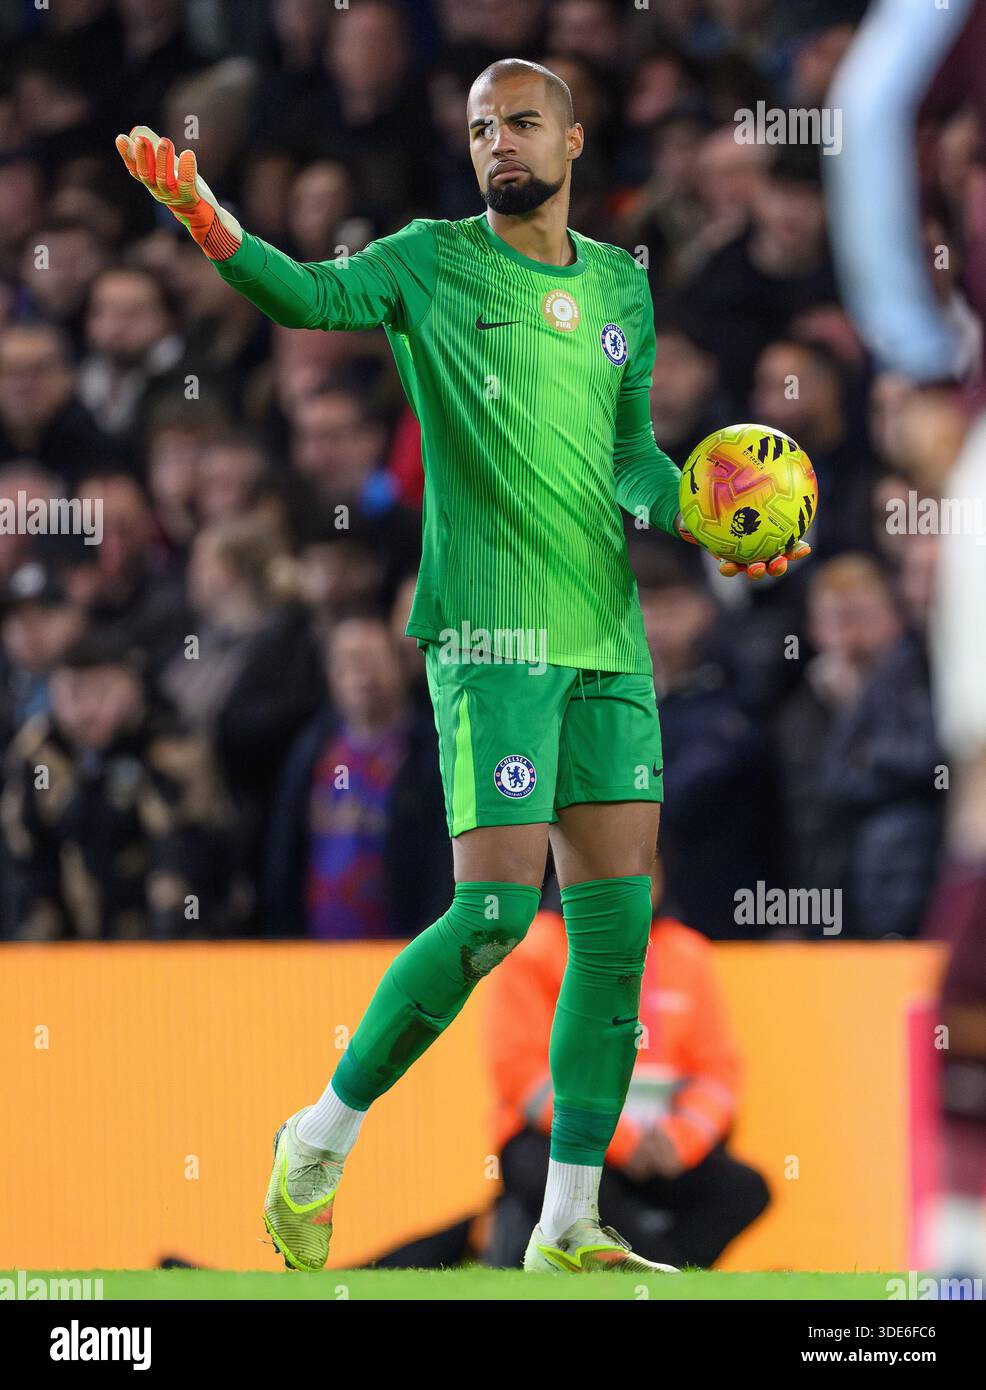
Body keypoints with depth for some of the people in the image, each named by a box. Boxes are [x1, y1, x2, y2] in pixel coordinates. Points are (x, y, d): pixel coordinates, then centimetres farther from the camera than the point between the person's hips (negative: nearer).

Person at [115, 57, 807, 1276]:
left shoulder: (622, 287, 14)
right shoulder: (432, 264, -1)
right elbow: (307, 293, -18)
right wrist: (200, 212, -35)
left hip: (608, 638, 6)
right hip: (490, 631, -6)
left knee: (617, 923, 2)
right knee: (496, 910, -14)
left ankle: (568, 1229, 8)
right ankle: (323, 1140, 5)